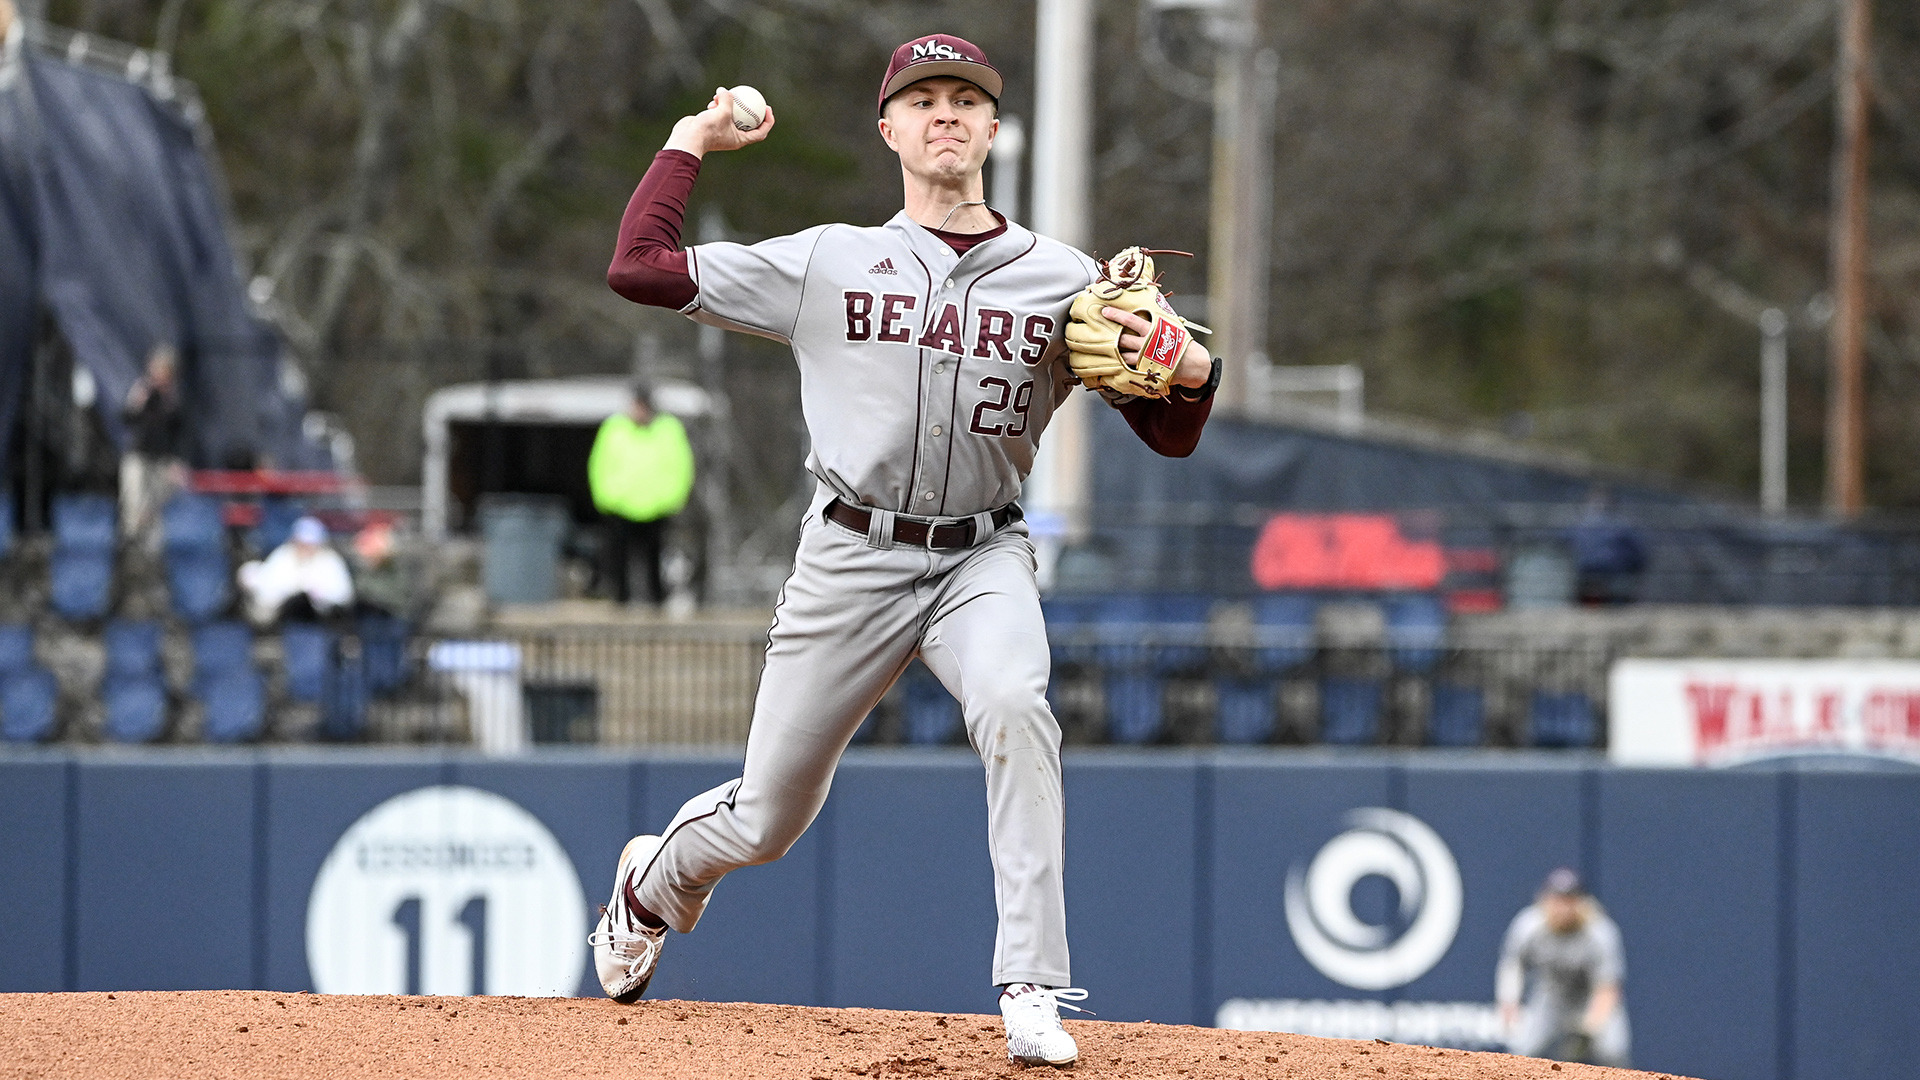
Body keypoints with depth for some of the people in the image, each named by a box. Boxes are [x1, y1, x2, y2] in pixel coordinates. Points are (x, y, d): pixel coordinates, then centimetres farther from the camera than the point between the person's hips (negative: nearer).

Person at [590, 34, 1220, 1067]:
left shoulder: (1064, 281, 5)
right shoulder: (828, 263, 3)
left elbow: (1169, 436, 3)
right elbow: (638, 267, -1)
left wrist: (1192, 373, -19)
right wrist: (692, 139, 9)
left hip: (982, 560, 0)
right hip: (850, 558, 0)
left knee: (1013, 708, -33)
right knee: (765, 820, 6)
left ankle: (1033, 992, -32)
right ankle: (652, 884, 43)